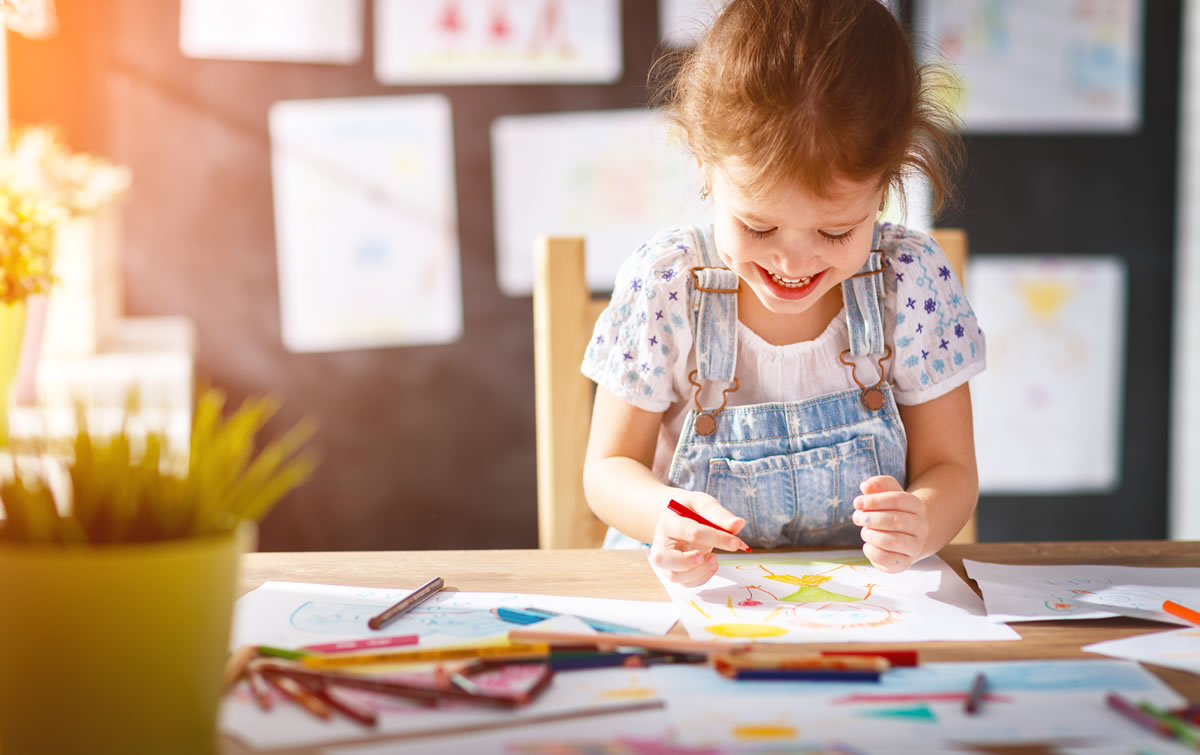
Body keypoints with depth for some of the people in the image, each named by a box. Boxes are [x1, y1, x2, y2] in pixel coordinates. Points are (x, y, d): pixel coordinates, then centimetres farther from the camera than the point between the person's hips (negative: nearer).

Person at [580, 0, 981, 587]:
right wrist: (662, 514, -27)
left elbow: (949, 469, -2)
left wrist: (921, 522, -25)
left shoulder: (912, 280, -9)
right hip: (695, 585, 0)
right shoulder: (662, 285, -12)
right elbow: (608, 469, -4)